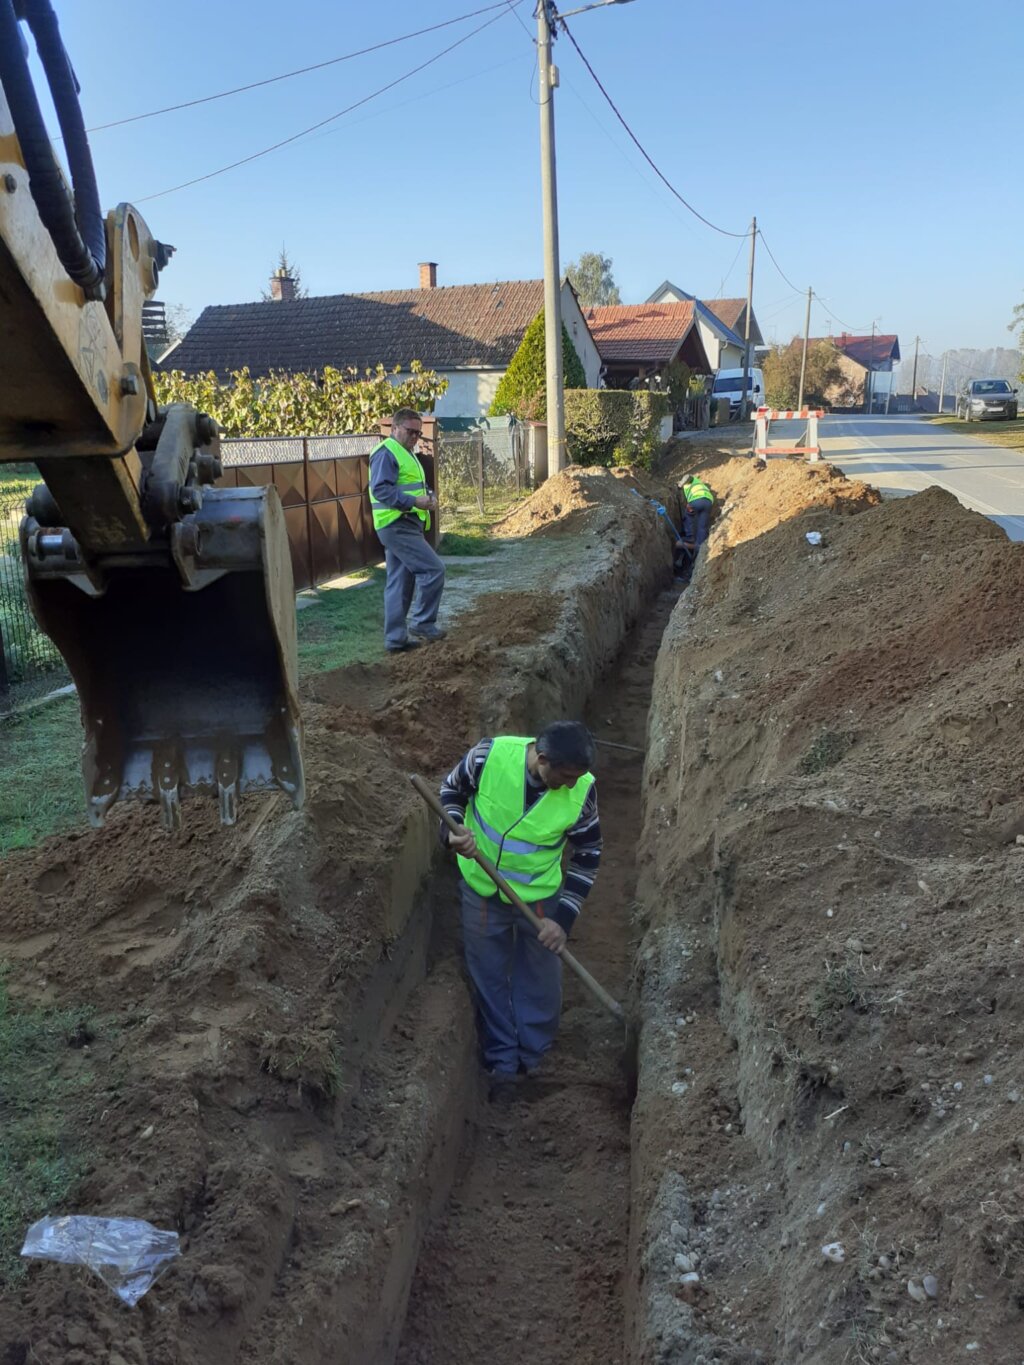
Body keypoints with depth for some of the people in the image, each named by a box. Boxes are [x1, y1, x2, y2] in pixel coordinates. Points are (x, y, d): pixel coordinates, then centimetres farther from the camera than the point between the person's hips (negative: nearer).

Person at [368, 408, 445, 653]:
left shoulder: (406, 453, 21)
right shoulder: (386, 453, -12)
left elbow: (416, 486, 28)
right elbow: (381, 489, -22)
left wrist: (429, 497, 6)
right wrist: (414, 502, -28)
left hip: (406, 526, 10)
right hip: (397, 526, -10)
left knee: (400, 583, 10)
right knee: (433, 569, -11)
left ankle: (395, 638, 14)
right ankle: (422, 623, -1)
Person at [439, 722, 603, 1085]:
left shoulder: (582, 789, -23)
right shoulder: (489, 755, -27)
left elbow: (587, 857, -9)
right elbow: (452, 789, -5)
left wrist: (564, 918, -14)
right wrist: (454, 830, -24)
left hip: (540, 897, 1)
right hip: (481, 891, 0)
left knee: (540, 982, 17)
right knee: (489, 978, 16)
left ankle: (534, 1055, 43)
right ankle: (501, 1056, 39)